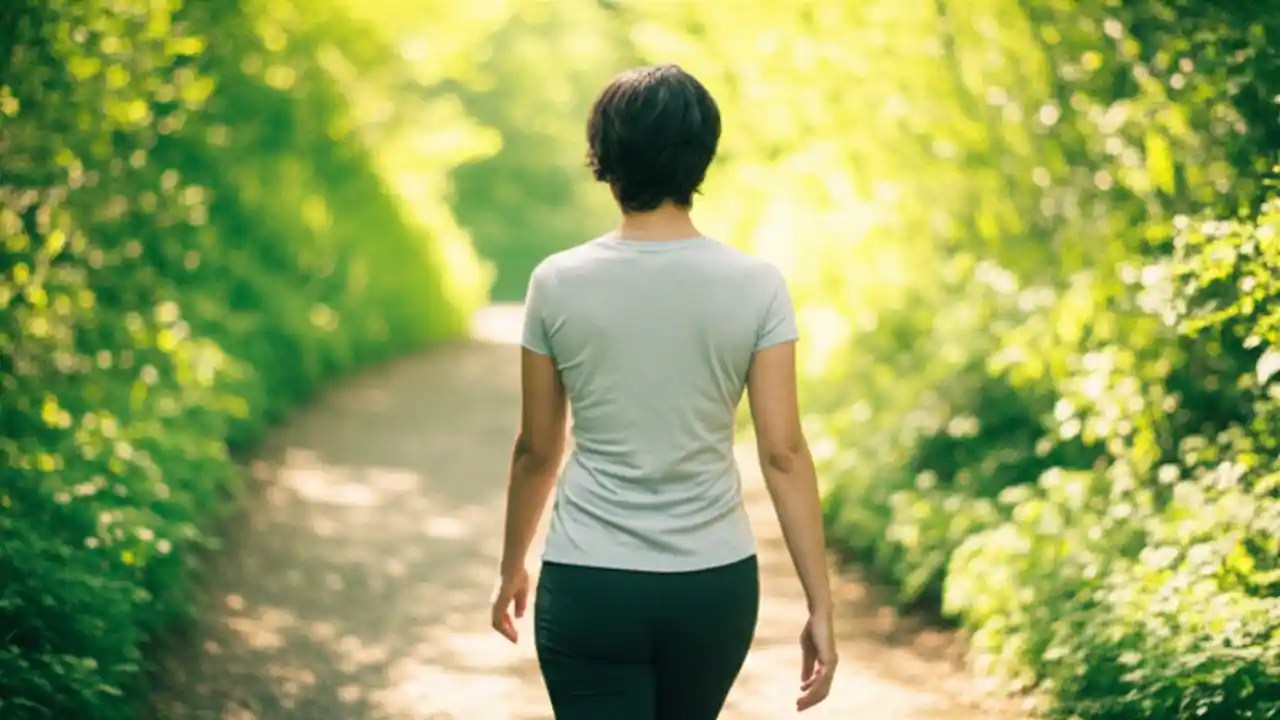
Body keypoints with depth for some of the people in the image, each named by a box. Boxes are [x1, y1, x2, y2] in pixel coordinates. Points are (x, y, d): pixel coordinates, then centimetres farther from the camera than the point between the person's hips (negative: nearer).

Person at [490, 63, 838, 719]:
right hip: (714, 584, 2)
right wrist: (820, 605, -3)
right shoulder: (756, 286, -6)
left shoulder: (558, 283, -5)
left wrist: (513, 566, 18)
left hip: (587, 586, -2)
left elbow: (536, 450, 3)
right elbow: (783, 453, -8)